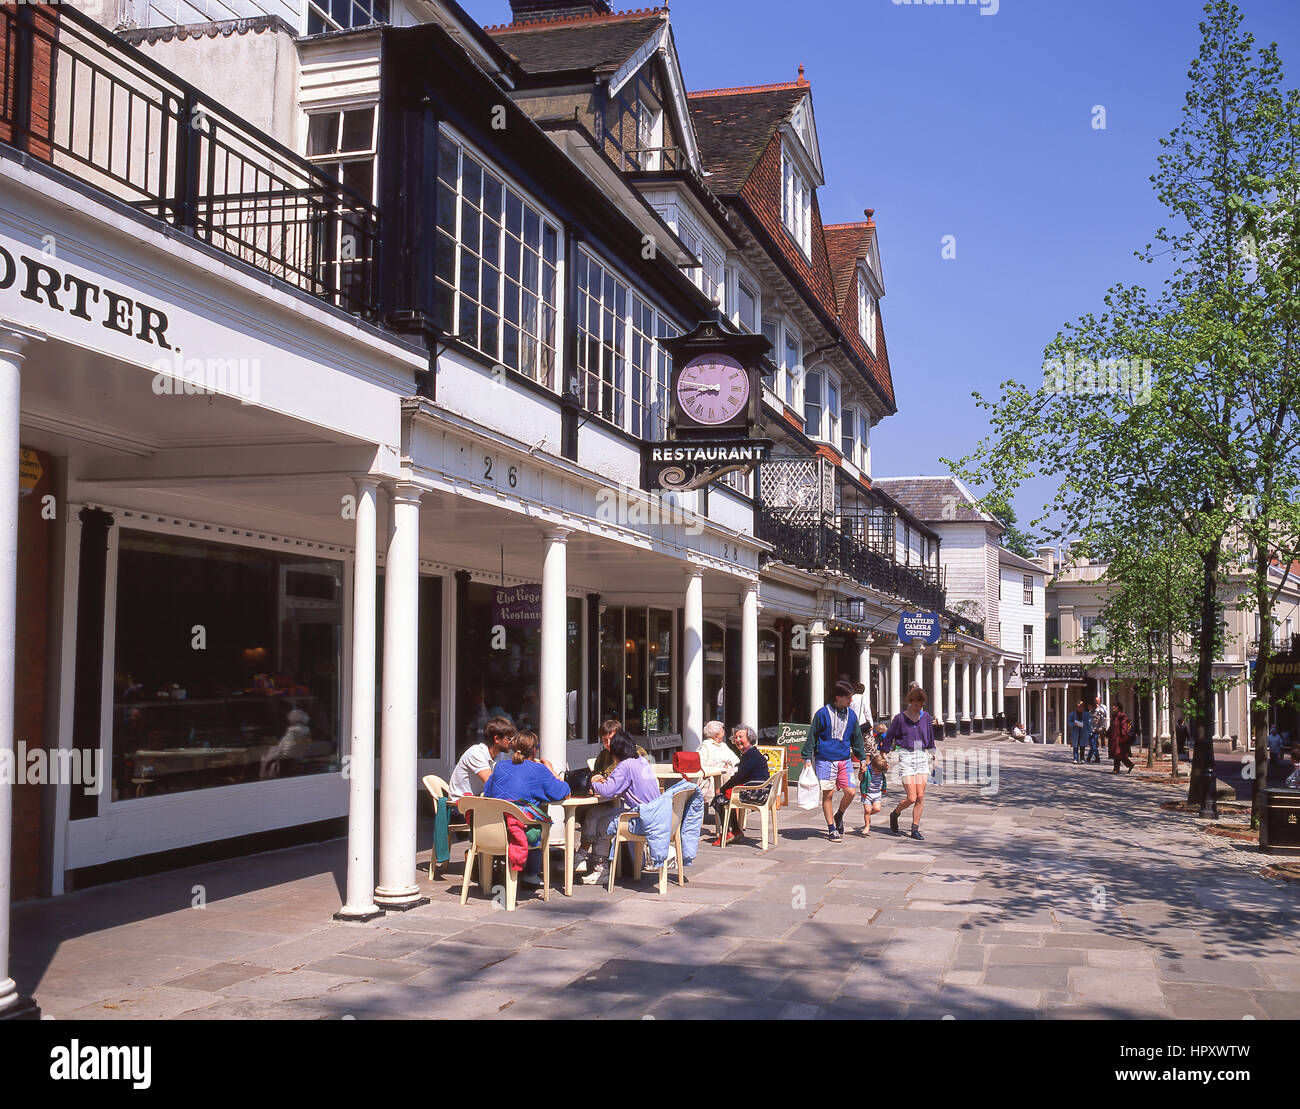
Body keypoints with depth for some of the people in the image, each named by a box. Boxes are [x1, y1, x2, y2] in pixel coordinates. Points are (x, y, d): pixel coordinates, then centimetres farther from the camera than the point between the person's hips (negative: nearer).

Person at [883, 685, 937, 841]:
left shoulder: (925, 717, 6)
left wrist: (931, 753, 19)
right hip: (906, 757, -4)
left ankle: (915, 829, 8)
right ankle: (894, 815, 19)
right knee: (912, 798, -9)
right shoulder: (900, 718, -5)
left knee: (921, 796, -1)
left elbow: (930, 736, 18)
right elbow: (889, 737, 3)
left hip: (921, 756, 4)